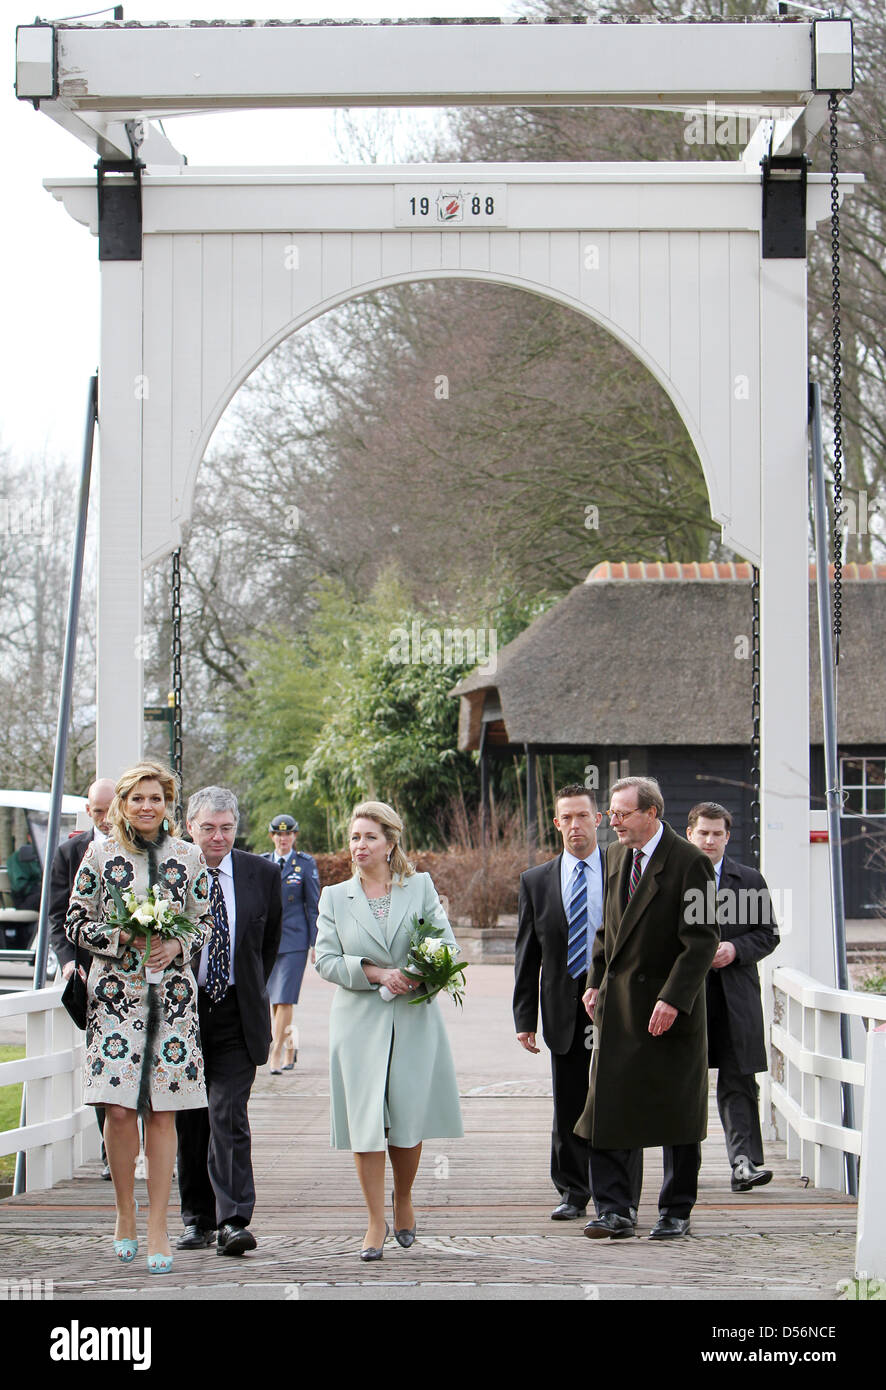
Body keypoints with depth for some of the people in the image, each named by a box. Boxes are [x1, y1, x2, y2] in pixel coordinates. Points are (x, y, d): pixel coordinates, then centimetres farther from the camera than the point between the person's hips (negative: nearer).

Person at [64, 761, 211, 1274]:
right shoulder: (101, 853, 3)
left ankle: (158, 1228, 5)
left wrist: (178, 945, -8)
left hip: (173, 995, 1)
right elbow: (77, 923, 5)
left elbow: (206, 921, 12)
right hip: (115, 993, -1)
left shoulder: (188, 856, 6)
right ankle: (125, 1215, 13)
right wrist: (121, 935, -12)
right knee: (119, 1109, -7)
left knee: (162, 1111, 0)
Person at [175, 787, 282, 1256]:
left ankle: (233, 1222, -15)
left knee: (228, 1116, -11)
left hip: (237, 1015, 0)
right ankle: (197, 1218, 19)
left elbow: (270, 940, 17)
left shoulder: (261, 874, 2)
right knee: (189, 1121, 8)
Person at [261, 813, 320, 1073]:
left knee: (284, 998, -10)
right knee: (273, 998, 8)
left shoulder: (306, 864, 2)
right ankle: (290, 1046, 25)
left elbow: (314, 906, 3)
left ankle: (277, 1051, -7)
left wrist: (316, 943, -2)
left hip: (294, 939, -3)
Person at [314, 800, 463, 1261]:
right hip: (359, 1022, 0)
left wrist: (418, 975, -17)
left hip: (414, 1020, 0)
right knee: (366, 1122, -4)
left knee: (409, 1120, 1)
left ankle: (403, 1199, 28)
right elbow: (326, 959, 0)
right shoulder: (334, 897, 9)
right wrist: (376, 973, -14)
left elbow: (446, 943, 2)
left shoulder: (421, 887, 8)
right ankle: (375, 1222, 2)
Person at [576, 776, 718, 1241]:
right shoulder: (616, 856, 10)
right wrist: (596, 982, 10)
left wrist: (672, 999, -20)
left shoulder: (689, 862, -12)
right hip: (618, 1005, 6)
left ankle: (676, 1212, 14)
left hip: (671, 1009, -6)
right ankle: (613, 1211, 1)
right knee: (608, 1106, -1)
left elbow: (702, 940, -15)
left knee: (676, 1112, 5)